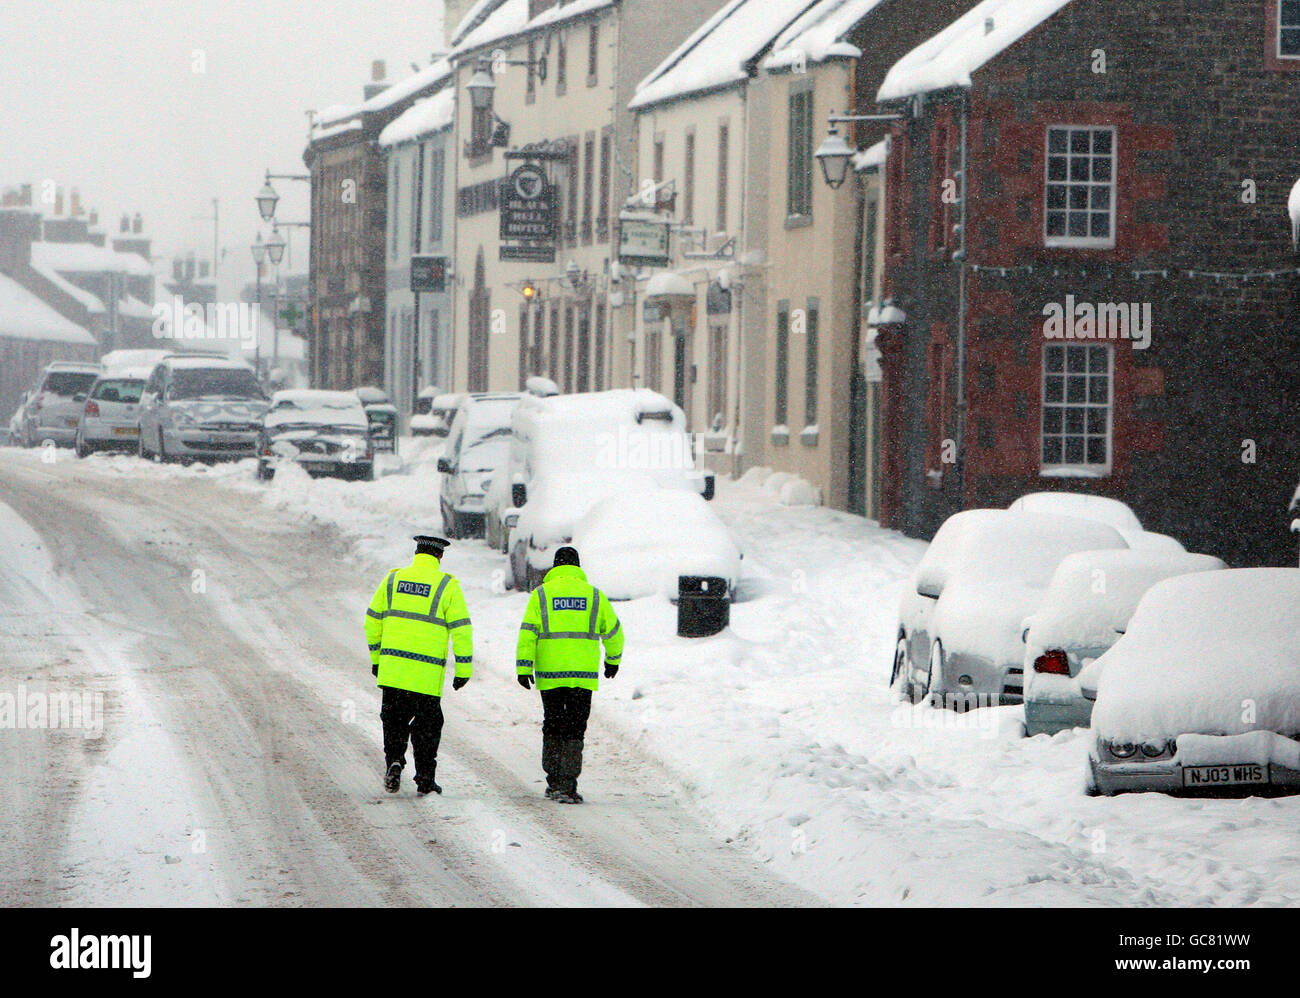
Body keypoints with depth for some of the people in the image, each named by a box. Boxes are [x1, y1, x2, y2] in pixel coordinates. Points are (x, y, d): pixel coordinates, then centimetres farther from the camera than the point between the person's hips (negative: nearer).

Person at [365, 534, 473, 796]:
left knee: (394, 720, 14)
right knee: (427, 725, 8)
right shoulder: (447, 585, -2)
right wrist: (464, 670, -1)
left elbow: (373, 620, 12)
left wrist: (376, 657, 22)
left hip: (392, 668, 2)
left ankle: (394, 760, -8)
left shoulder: (393, 579, 7)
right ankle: (425, 780, 10)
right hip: (427, 674, -2)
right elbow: (461, 630, -6)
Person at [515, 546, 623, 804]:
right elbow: (613, 632, 14)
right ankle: (567, 785, -9)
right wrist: (613, 661, 30)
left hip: (549, 674, 0)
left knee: (553, 726, 15)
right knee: (575, 729, 1)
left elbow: (528, 634, -4)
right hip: (584, 675, 0)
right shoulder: (594, 595, 6)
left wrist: (524, 668, -4)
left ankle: (554, 783, 17)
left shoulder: (541, 594, 3)